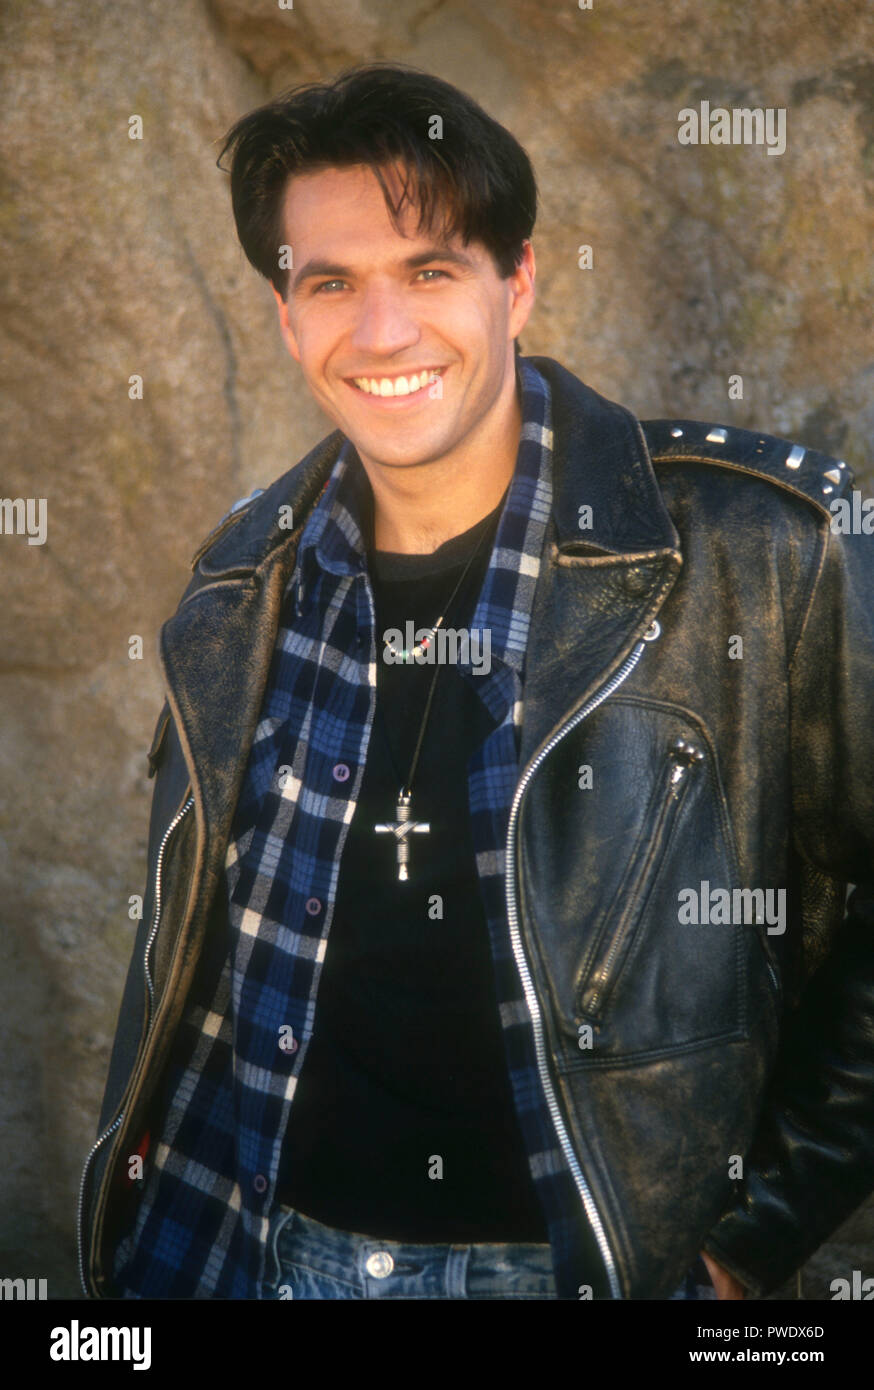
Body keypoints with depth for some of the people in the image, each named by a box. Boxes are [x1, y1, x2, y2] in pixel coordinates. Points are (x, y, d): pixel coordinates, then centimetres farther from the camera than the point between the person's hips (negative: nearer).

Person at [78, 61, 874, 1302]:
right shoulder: (246, 584, 0)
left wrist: (765, 1223, -7)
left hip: (593, 1255, -3)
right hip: (258, 1249, 4)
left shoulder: (754, 550, -14)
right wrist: (147, 1213, 10)